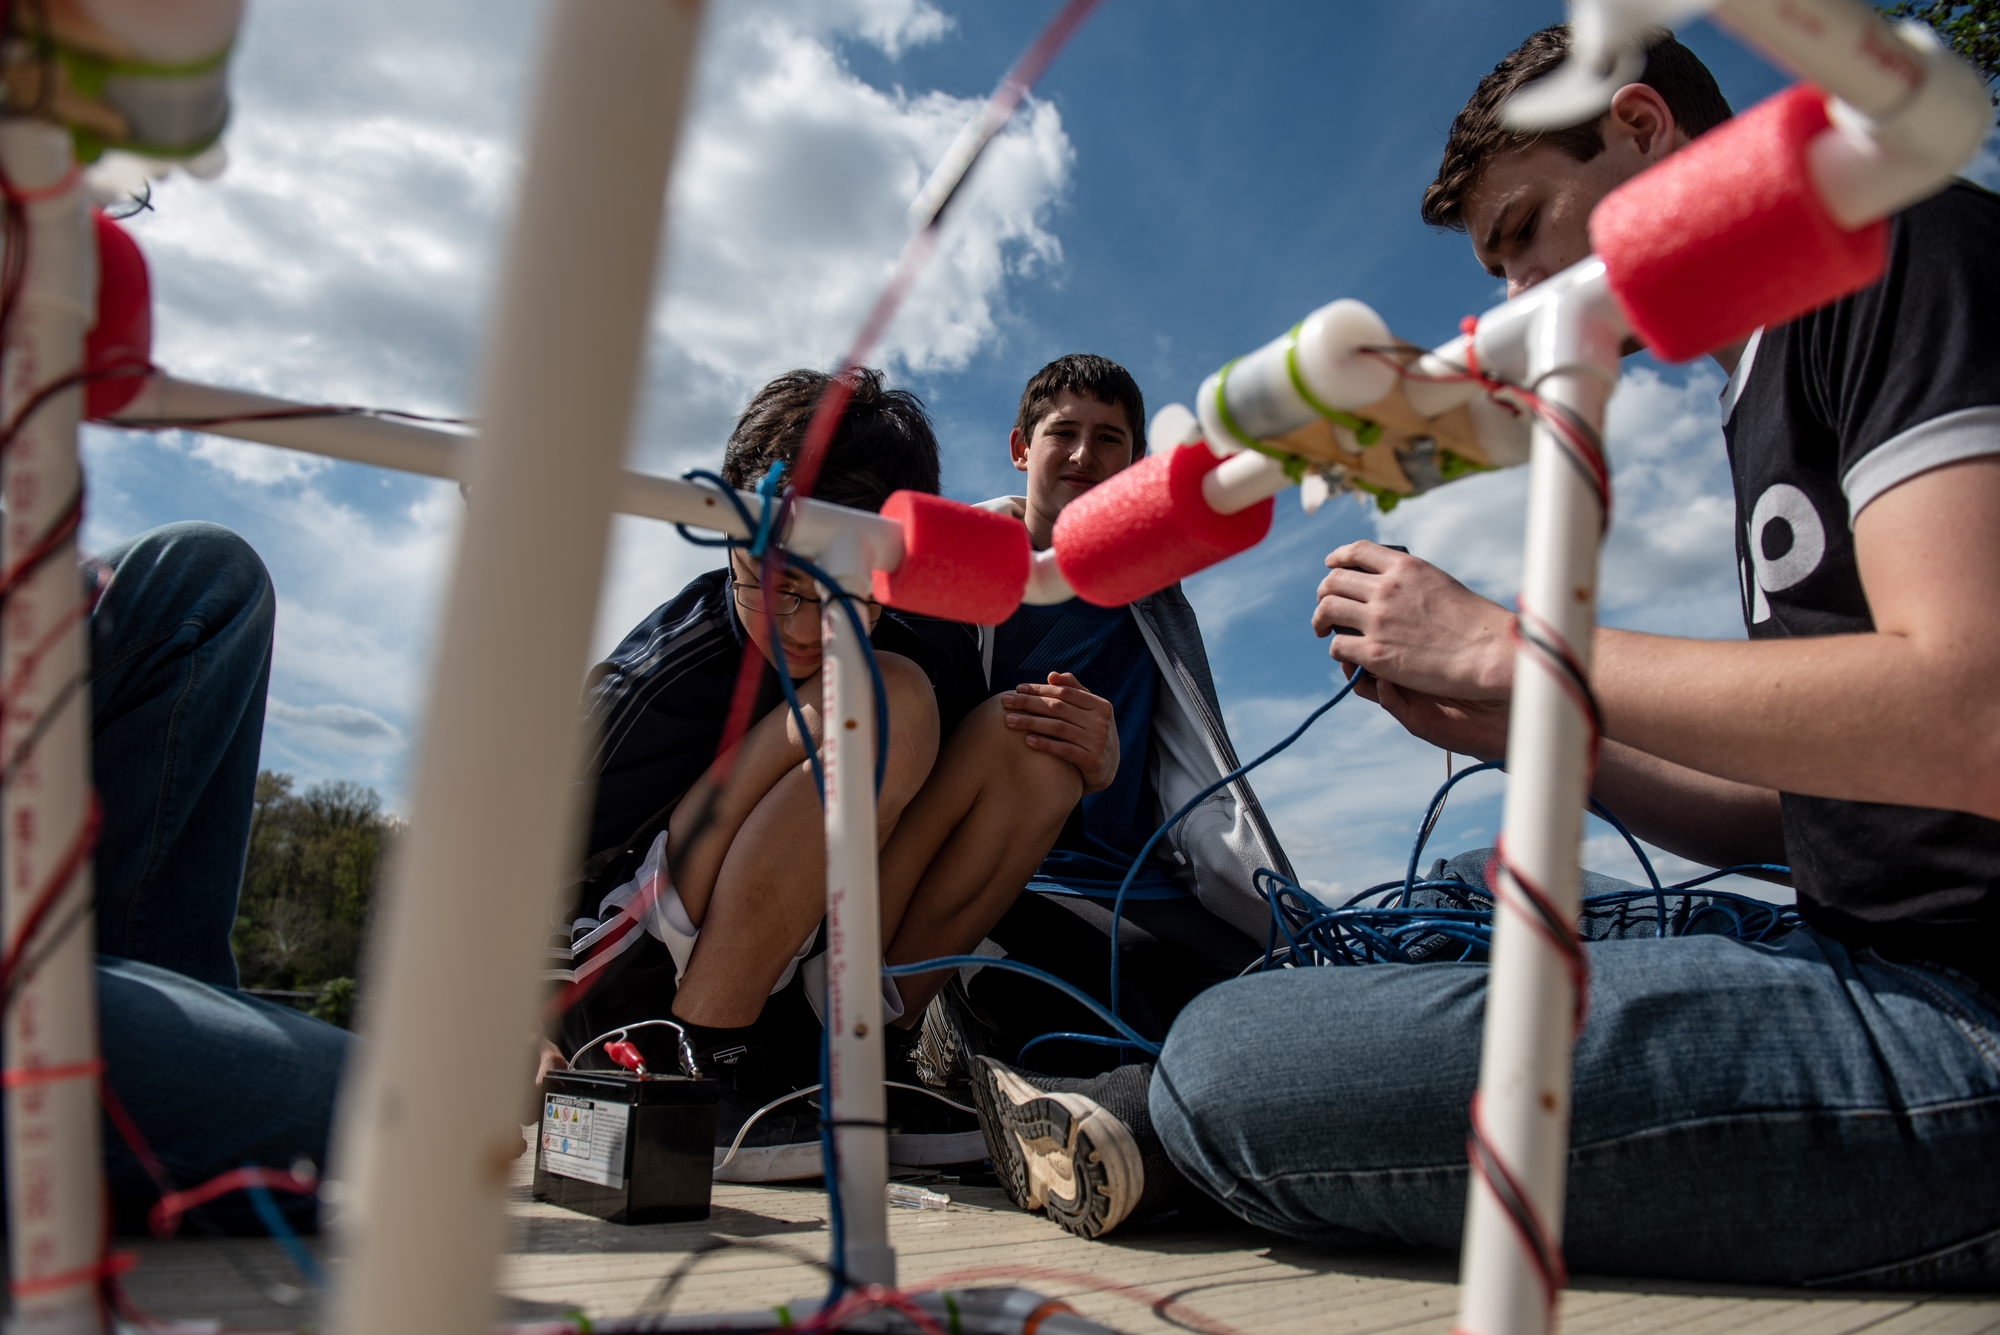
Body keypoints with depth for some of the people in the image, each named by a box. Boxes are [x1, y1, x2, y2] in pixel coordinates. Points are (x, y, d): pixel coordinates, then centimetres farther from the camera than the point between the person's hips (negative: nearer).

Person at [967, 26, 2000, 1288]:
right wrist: (1520, 730, 8)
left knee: (1233, 1065, -19)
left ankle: (1152, 1120, 11)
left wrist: (1501, 646, -14)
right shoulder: (1773, 379, 21)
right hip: (1888, 966, 10)